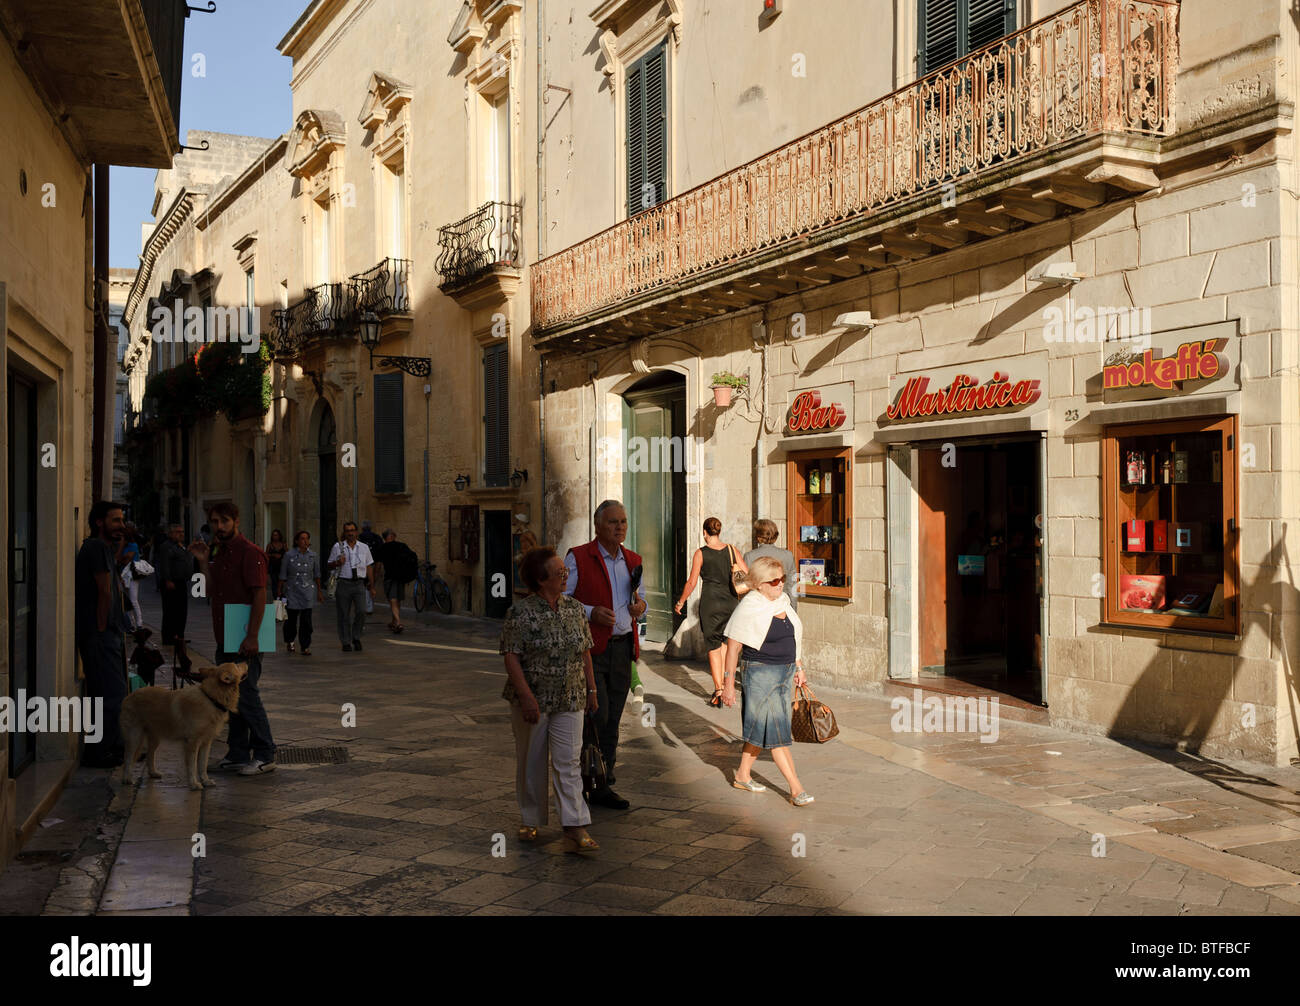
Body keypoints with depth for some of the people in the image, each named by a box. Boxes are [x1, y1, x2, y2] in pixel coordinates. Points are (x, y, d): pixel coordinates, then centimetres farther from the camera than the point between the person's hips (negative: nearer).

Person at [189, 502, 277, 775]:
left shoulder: (250, 552, -12)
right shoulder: (219, 553, 15)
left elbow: (259, 595, -18)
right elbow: (212, 592, 17)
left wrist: (252, 636, -22)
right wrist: (203, 561, 9)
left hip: (244, 641, -9)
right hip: (224, 639, 9)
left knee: (247, 696, -6)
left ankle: (265, 756, 2)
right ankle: (238, 753, 20)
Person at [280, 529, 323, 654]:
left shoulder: (314, 556, 3)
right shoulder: (289, 555, -4)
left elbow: (317, 575, 12)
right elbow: (283, 575, 1)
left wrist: (319, 592, 14)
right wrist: (281, 592, 2)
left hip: (308, 591, 1)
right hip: (292, 591, -1)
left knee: (306, 620, -5)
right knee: (291, 619, 6)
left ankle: (305, 647, 3)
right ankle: (289, 641, 32)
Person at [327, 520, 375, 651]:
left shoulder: (364, 547, 10)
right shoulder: (338, 547, 4)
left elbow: (368, 568, 14)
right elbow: (330, 566, 8)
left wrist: (372, 587, 13)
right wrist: (337, 563, -15)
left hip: (359, 584, 1)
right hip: (344, 584, -1)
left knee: (361, 611, -13)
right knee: (344, 615, 3)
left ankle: (356, 637, 9)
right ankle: (346, 643, 14)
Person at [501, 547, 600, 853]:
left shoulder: (575, 609, 6)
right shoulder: (520, 612, -10)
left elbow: (585, 653, 13)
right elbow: (511, 657, -13)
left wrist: (591, 690, 12)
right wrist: (526, 696, -18)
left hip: (569, 701, 3)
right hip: (532, 701, -3)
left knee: (569, 763, -1)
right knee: (531, 763, 9)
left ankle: (575, 830, -3)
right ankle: (531, 821, 25)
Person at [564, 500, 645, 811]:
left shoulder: (632, 560, 13)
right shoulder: (578, 557, -4)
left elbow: (640, 596, 25)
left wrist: (641, 606, 2)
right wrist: (590, 613, -19)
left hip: (623, 647, 6)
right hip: (590, 648, -5)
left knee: (611, 720, 9)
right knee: (596, 716, -11)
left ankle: (603, 786, 19)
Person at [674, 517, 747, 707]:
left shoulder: (701, 553, -6)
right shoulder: (731, 550, 2)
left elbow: (691, 582, -5)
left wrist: (680, 602, 8)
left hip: (710, 602, -3)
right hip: (730, 601, 3)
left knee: (713, 647, 3)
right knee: (725, 643, 18)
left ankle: (719, 690, -2)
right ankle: (723, 684, 17)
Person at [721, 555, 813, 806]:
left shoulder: (783, 600, 7)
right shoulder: (749, 607, -16)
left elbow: (793, 637, 20)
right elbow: (733, 646, -13)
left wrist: (798, 667, 19)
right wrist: (728, 683, -13)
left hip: (784, 672, 8)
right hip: (760, 674, -8)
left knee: (761, 730, 15)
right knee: (776, 731, -6)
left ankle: (742, 776, 28)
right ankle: (796, 788, -4)